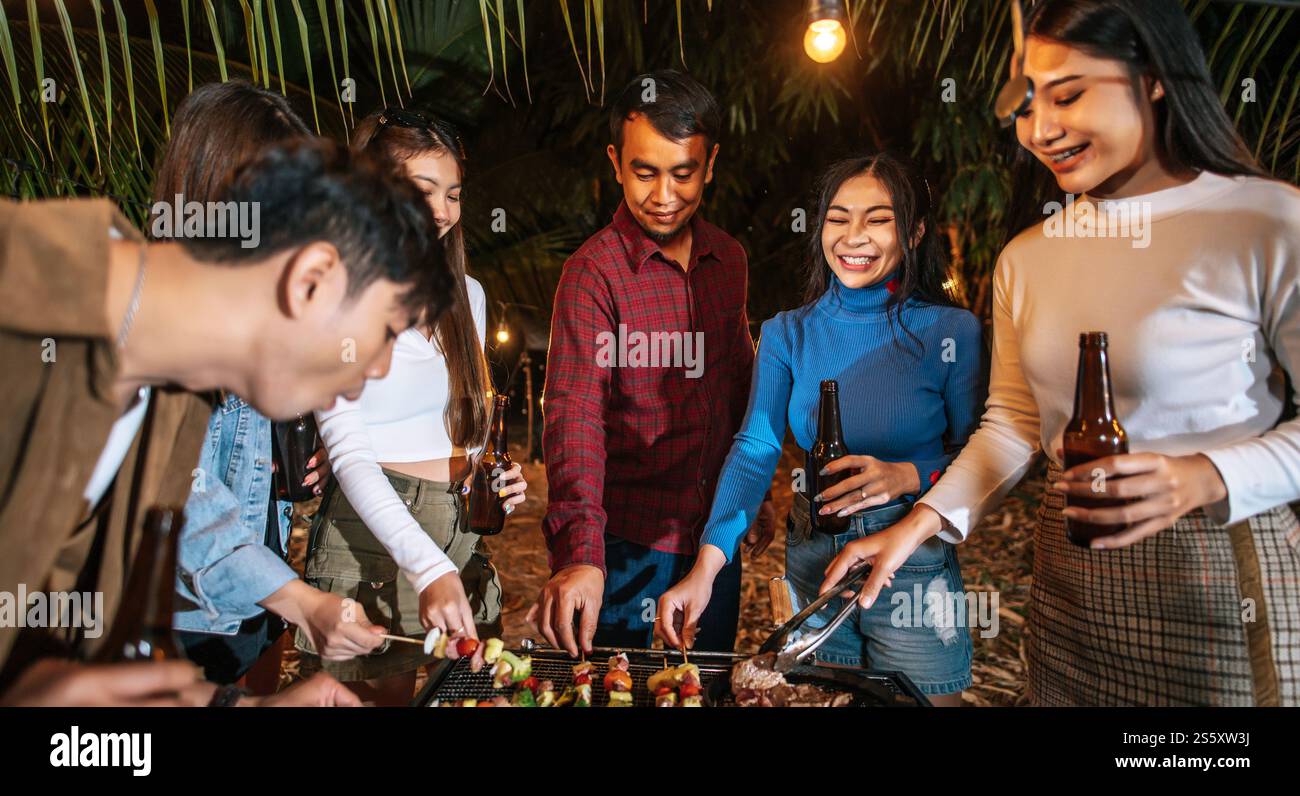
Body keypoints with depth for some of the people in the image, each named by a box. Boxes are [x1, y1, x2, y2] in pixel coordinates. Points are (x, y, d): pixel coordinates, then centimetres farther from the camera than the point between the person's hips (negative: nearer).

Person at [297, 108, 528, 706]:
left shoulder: (466, 295, 12)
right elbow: (349, 453, -16)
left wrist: (492, 479, 1)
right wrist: (430, 568, -26)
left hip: (458, 533, 6)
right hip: (370, 542, -5)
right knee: (378, 693, 1)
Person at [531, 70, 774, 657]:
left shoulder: (728, 261, 3)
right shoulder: (593, 271, -16)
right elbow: (574, 414, -26)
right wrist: (580, 554, -37)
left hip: (715, 535, 6)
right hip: (626, 541, -5)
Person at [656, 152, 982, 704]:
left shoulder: (950, 331, -7)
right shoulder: (787, 335, -2)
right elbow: (755, 449, -11)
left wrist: (907, 476, -25)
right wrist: (705, 568, -23)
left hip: (914, 567, -2)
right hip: (811, 561, 3)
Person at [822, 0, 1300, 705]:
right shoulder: (1026, 258, 5)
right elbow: (1012, 422, 8)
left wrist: (1207, 480, -24)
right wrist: (920, 522, -4)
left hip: (1217, 582, -4)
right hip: (1067, 580, 5)